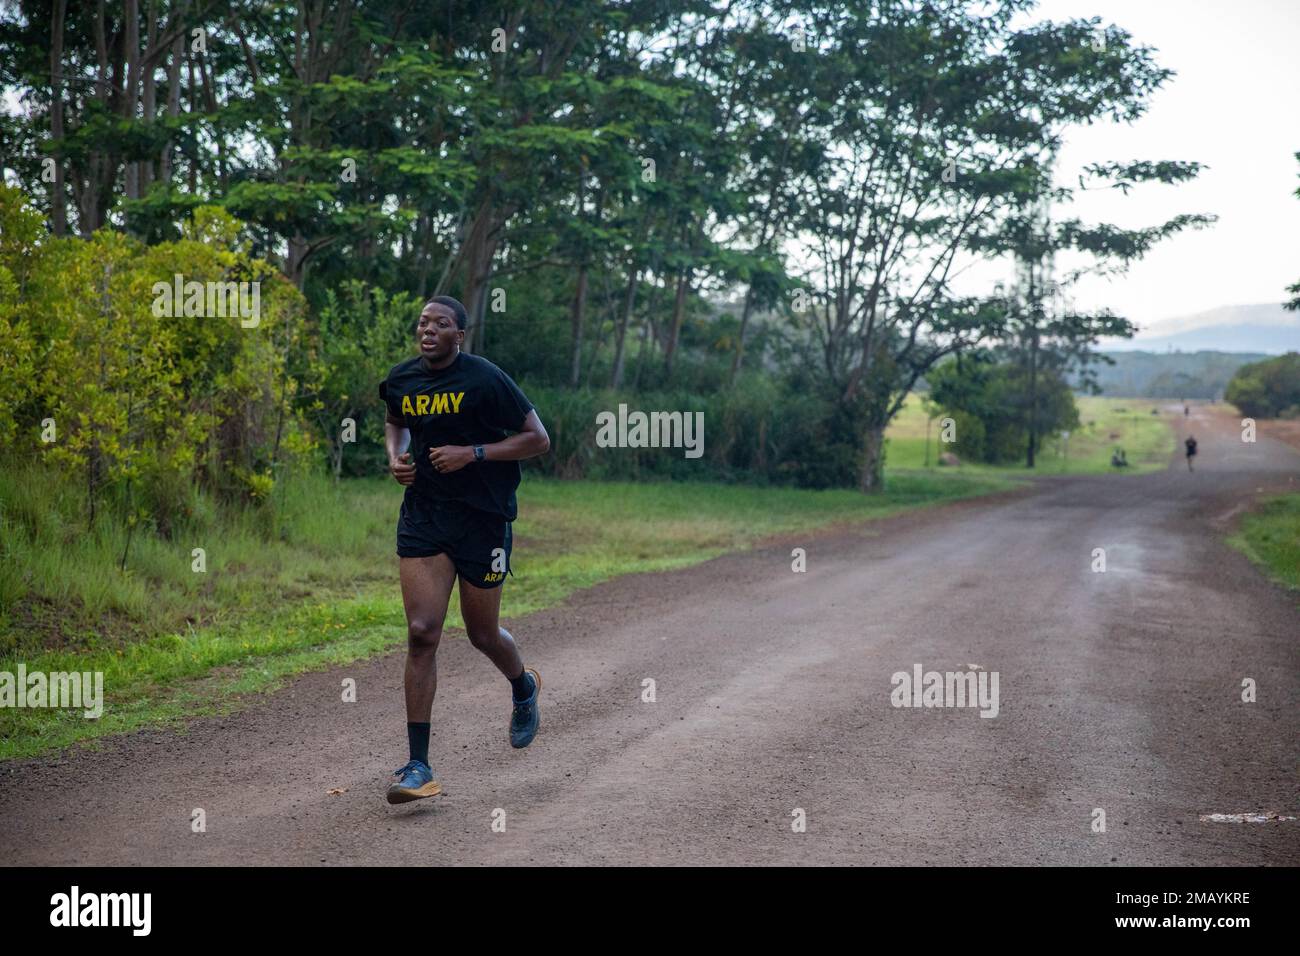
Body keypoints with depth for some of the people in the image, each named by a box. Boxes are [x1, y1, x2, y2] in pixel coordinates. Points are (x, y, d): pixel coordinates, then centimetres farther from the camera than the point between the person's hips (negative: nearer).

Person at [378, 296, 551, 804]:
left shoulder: (485, 379, -11)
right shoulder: (401, 379, 5)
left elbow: (538, 439, -8)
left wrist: (473, 453, -17)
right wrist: (396, 455, 6)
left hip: (483, 518, -3)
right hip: (422, 518, 3)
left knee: (482, 634, 10)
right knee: (421, 634, -9)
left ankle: (524, 687, 47)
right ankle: (418, 766, -5)